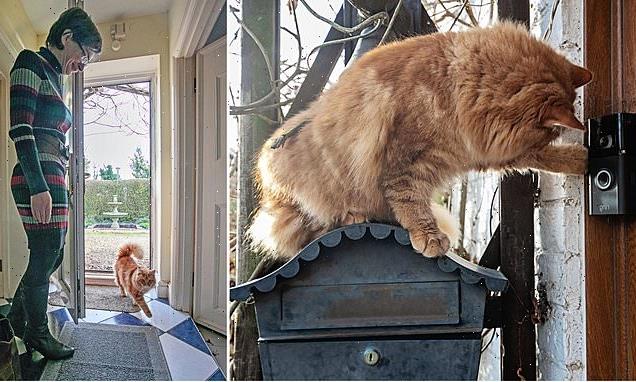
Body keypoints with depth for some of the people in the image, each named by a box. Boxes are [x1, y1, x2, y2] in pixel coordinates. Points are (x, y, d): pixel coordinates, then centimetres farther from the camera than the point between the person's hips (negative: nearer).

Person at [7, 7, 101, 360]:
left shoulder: (53, 77, 22)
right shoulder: (31, 63, -6)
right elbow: (20, 128, -16)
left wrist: (57, 184, 20)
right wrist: (39, 186, -22)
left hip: (53, 178, 9)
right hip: (39, 176, -9)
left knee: (51, 254, 13)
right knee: (46, 254, -1)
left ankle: (17, 317, 28)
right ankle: (38, 335, 13)